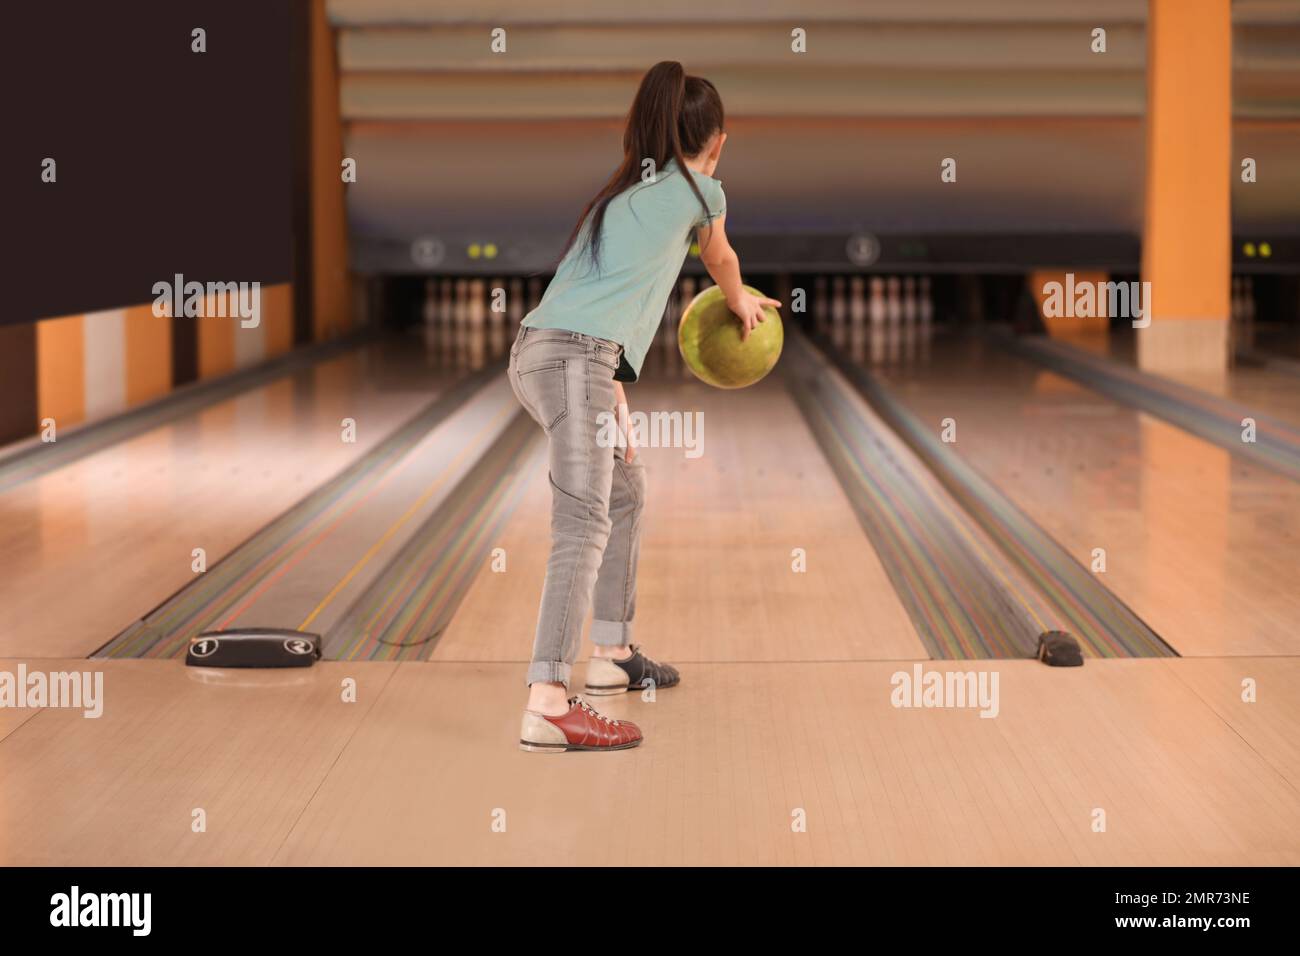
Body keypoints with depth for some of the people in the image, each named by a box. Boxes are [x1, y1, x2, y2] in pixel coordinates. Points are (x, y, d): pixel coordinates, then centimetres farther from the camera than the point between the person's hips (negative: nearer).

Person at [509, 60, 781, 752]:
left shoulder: (624, 190, 26)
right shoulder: (699, 190, 7)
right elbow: (720, 262, 27)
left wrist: (614, 401, 33)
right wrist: (742, 303, 49)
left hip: (537, 352, 9)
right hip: (577, 358, -9)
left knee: (624, 490, 23)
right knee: (583, 525, -15)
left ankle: (613, 654, 31)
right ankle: (547, 706, -25)